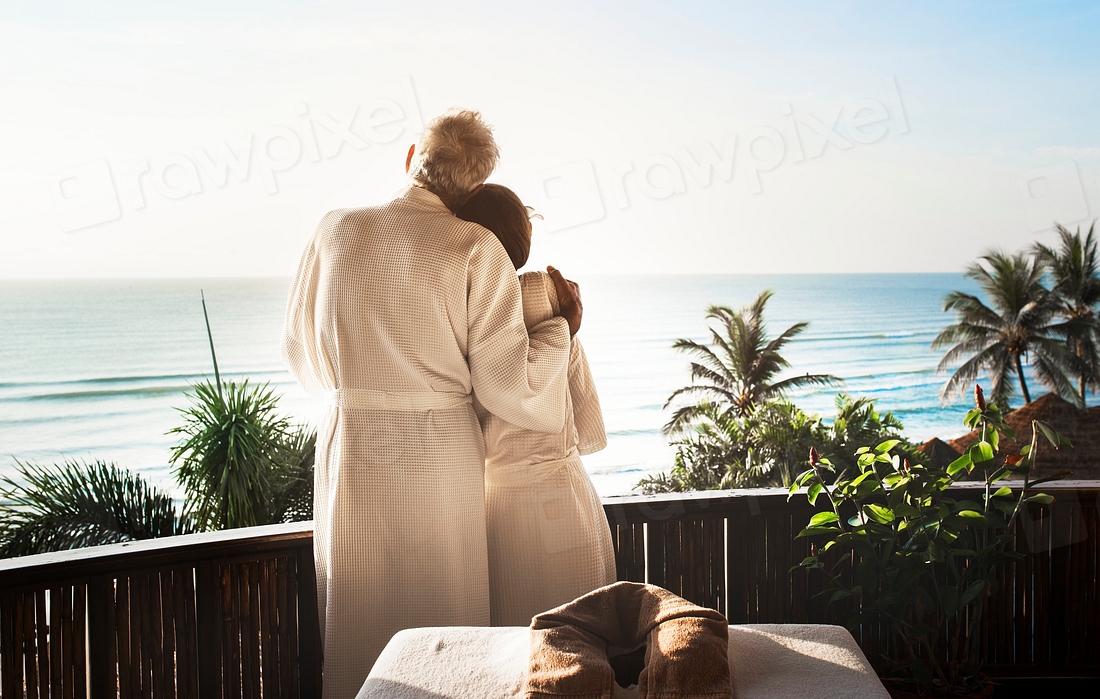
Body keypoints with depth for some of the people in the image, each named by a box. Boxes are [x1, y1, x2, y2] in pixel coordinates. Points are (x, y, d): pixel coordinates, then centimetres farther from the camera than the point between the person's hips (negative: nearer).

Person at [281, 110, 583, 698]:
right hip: (441, 452, -3)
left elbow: (300, 352, 12)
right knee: (443, 633, 11)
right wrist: (562, 327, 4)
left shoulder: (335, 231, 0)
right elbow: (508, 385, -12)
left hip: (350, 447, 3)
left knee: (358, 630, 16)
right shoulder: (476, 249, -10)